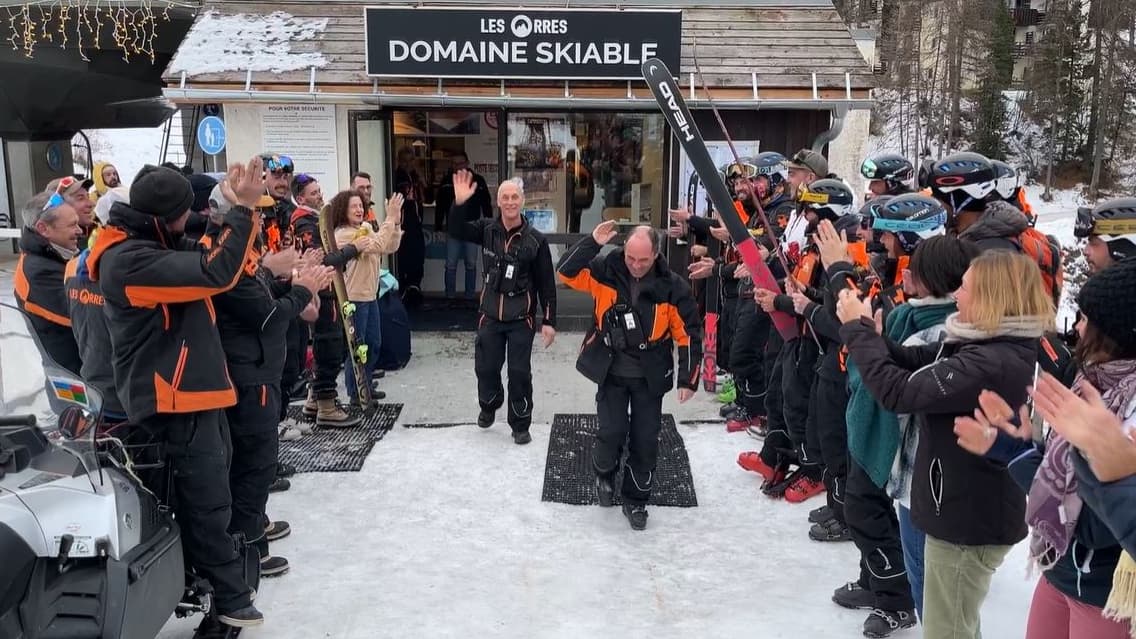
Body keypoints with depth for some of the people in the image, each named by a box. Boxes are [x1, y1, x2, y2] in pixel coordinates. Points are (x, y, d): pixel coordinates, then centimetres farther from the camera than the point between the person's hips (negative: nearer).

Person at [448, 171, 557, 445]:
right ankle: (489, 406, 43)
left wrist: (549, 321, -8)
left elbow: (546, 284, -6)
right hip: (490, 314, 2)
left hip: (521, 318, -2)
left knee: (520, 373, 3)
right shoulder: (487, 229, -2)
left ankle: (520, 425, 20)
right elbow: (457, 231, -12)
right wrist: (459, 203, -29)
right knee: (485, 367, 14)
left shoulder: (535, 239, -10)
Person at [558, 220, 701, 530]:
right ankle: (604, 474, 30)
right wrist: (593, 242, -27)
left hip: (650, 378, 0)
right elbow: (566, 271, -16)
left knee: (645, 441, 6)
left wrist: (688, 378, -5)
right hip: (611, 373, 0)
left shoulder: (672, 286, -11)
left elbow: (688, 333, -6)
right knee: (612, 433, -4)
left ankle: (636, 500, 27)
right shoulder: (606, 271, -8)